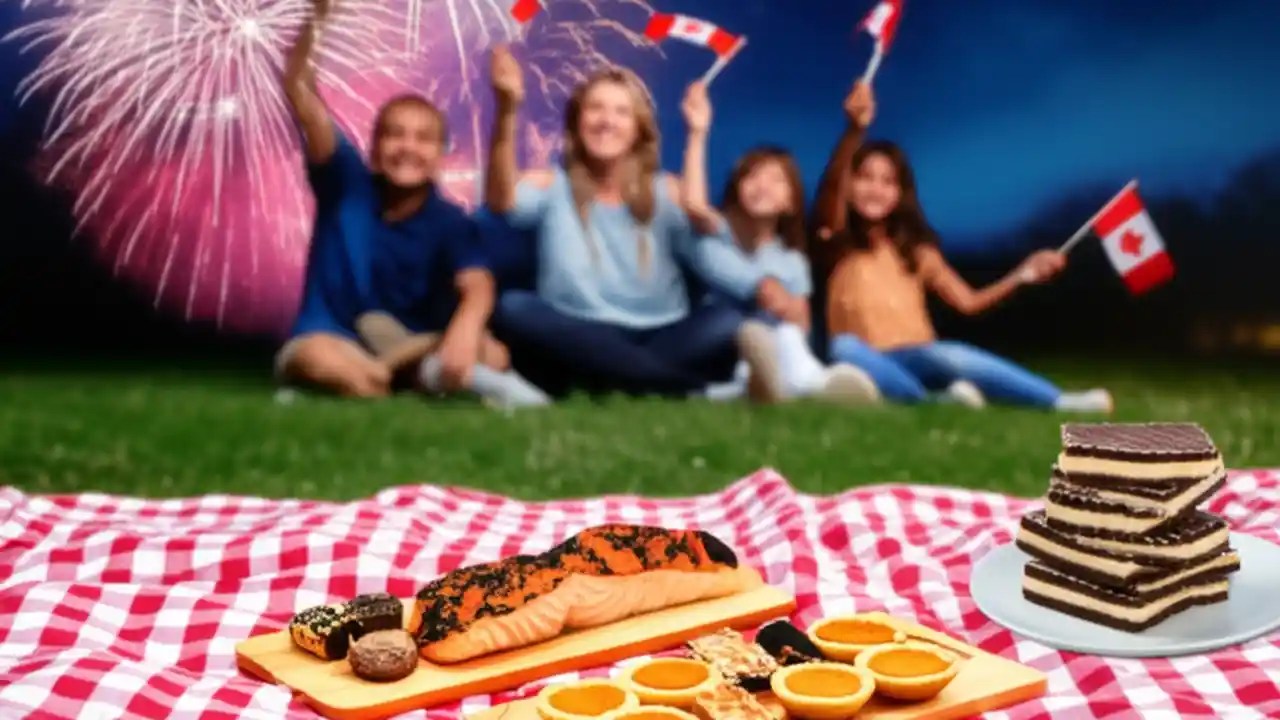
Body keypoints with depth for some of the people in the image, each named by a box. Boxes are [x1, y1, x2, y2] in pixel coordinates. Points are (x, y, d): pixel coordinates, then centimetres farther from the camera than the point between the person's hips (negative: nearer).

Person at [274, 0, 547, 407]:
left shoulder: (450, 222, -5)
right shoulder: (346, 182, -3)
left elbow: (477, 285, -24)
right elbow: (299, 93, -12)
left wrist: (466, 328, -48)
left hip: (416, 343, 2)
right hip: (336, 340, -1)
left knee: (491, 354, -25)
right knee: (313, 357, -36)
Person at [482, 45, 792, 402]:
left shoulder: (665, 192, 7)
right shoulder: (550, 185, 4)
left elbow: (707, 251, -11)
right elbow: (502, 201, -20)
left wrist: (766, 288, -33)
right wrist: (507, 113, -37)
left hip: (660, 340, 0)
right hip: (581, 344, 1)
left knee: (726, 322, -26)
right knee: (512, 309, -30)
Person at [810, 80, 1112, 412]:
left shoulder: (915, 250, 17)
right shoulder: (838, 242, 4)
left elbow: (968, 301, 12)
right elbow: (832, 186, -16)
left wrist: (1020, 276, -5)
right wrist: (855, 128, -34)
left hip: (916, 361, 2)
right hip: (871, 366, -1)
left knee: (946, 356, -34)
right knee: (845, 348, -37)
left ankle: (1060, 401, -40)